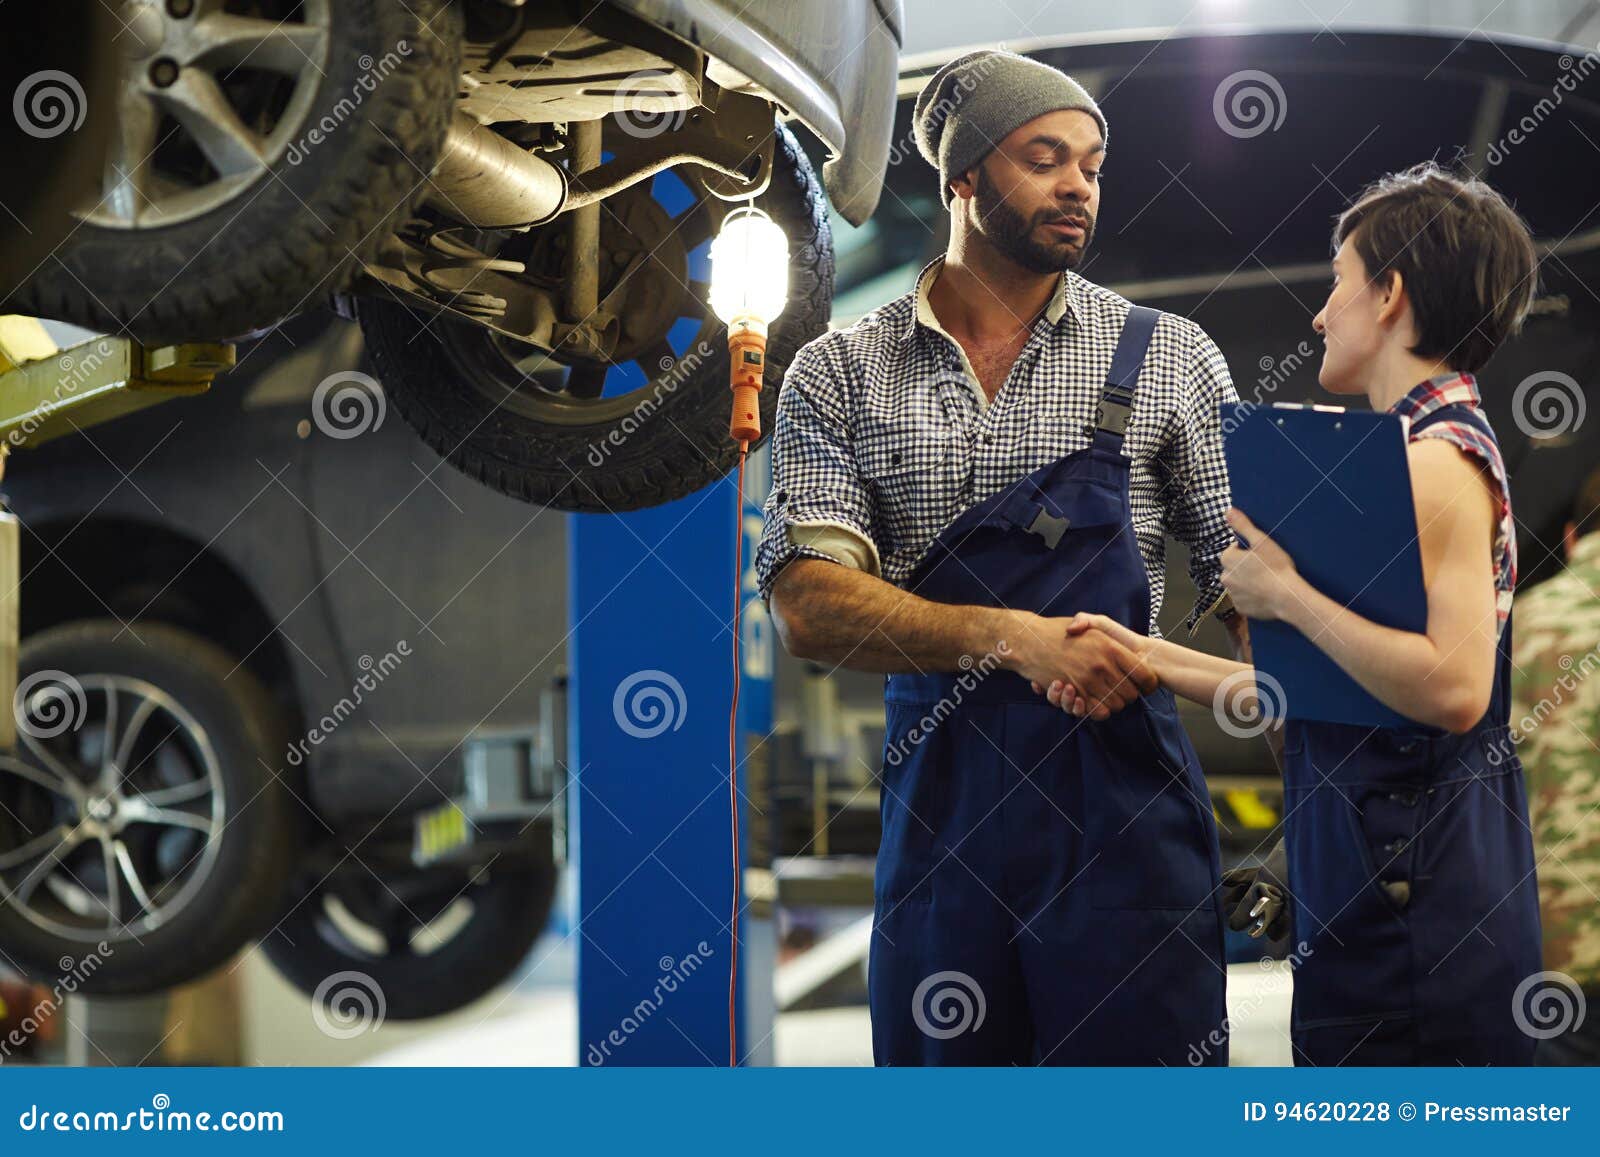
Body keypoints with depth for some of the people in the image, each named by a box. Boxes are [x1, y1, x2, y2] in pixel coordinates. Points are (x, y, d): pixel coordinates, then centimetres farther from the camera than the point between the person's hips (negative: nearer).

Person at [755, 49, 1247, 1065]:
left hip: (1121, 792, 0)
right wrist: (1009, 638, -20)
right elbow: (807, 608, -6)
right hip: (937, 799, 1)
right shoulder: (841, 374, 5)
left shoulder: (1168, 358, 6)